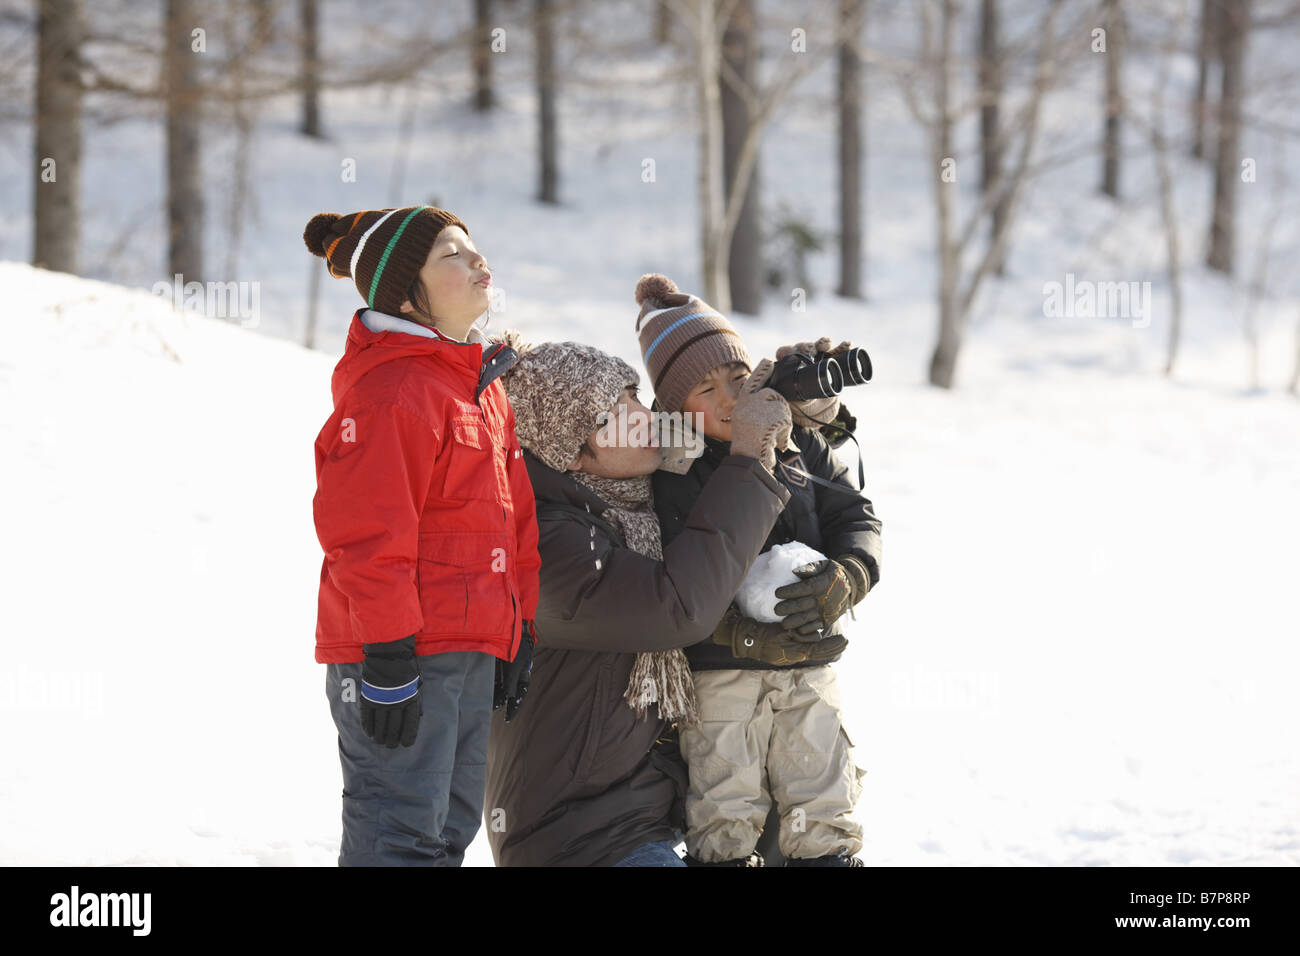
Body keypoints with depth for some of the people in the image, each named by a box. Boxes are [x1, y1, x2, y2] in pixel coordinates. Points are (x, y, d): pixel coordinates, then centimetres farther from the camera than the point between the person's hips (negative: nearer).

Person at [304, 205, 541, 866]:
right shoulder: (392, 392, -15)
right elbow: (367, 533, -20)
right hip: (407, 658, -10)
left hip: (471, 650, 10)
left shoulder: (482, 383, 16)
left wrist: (519, 635, 20)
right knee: (402, 837, -9)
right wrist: (387, 656, -22)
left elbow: (514, 519, 23)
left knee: (449, 828, 15)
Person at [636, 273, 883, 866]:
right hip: (717, 675, -4)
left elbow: (857, 519, 7)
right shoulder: (661, 470, -6)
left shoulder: (799, 443, 8)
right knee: (724, 825, -3)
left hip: (808, 672, 4)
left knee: (822, 819, 6)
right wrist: (738, 631, -27)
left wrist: (844, 580, -16)